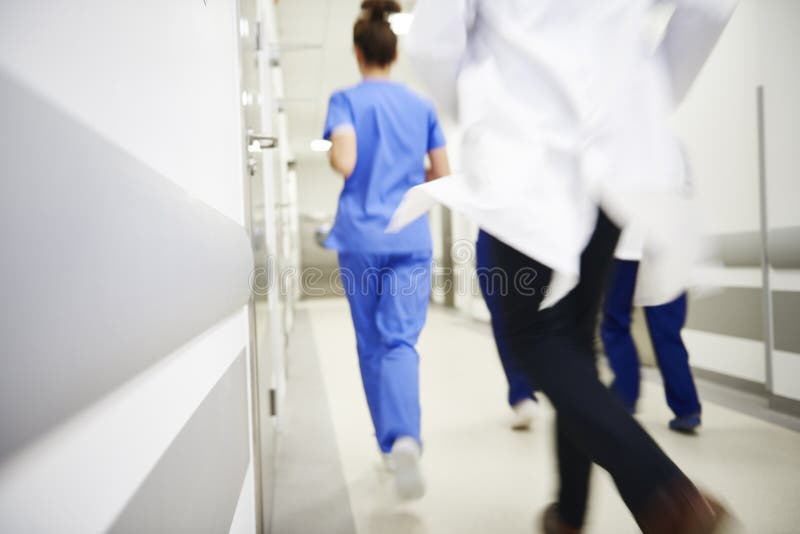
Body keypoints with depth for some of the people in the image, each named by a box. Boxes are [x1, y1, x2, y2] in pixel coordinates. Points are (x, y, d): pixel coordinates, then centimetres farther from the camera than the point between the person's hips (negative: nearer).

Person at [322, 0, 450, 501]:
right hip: (412, 237, 2)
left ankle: (390, 443, 23)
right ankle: (406, 438, -28)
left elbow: (344, 162, -16)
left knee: (371, 344, 13)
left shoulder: (346, 100, 0)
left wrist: (331, 154, 6)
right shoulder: (422, 105, 9)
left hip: (361, 237, -1)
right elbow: (443, 175, 9)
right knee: (403, 341, -3)